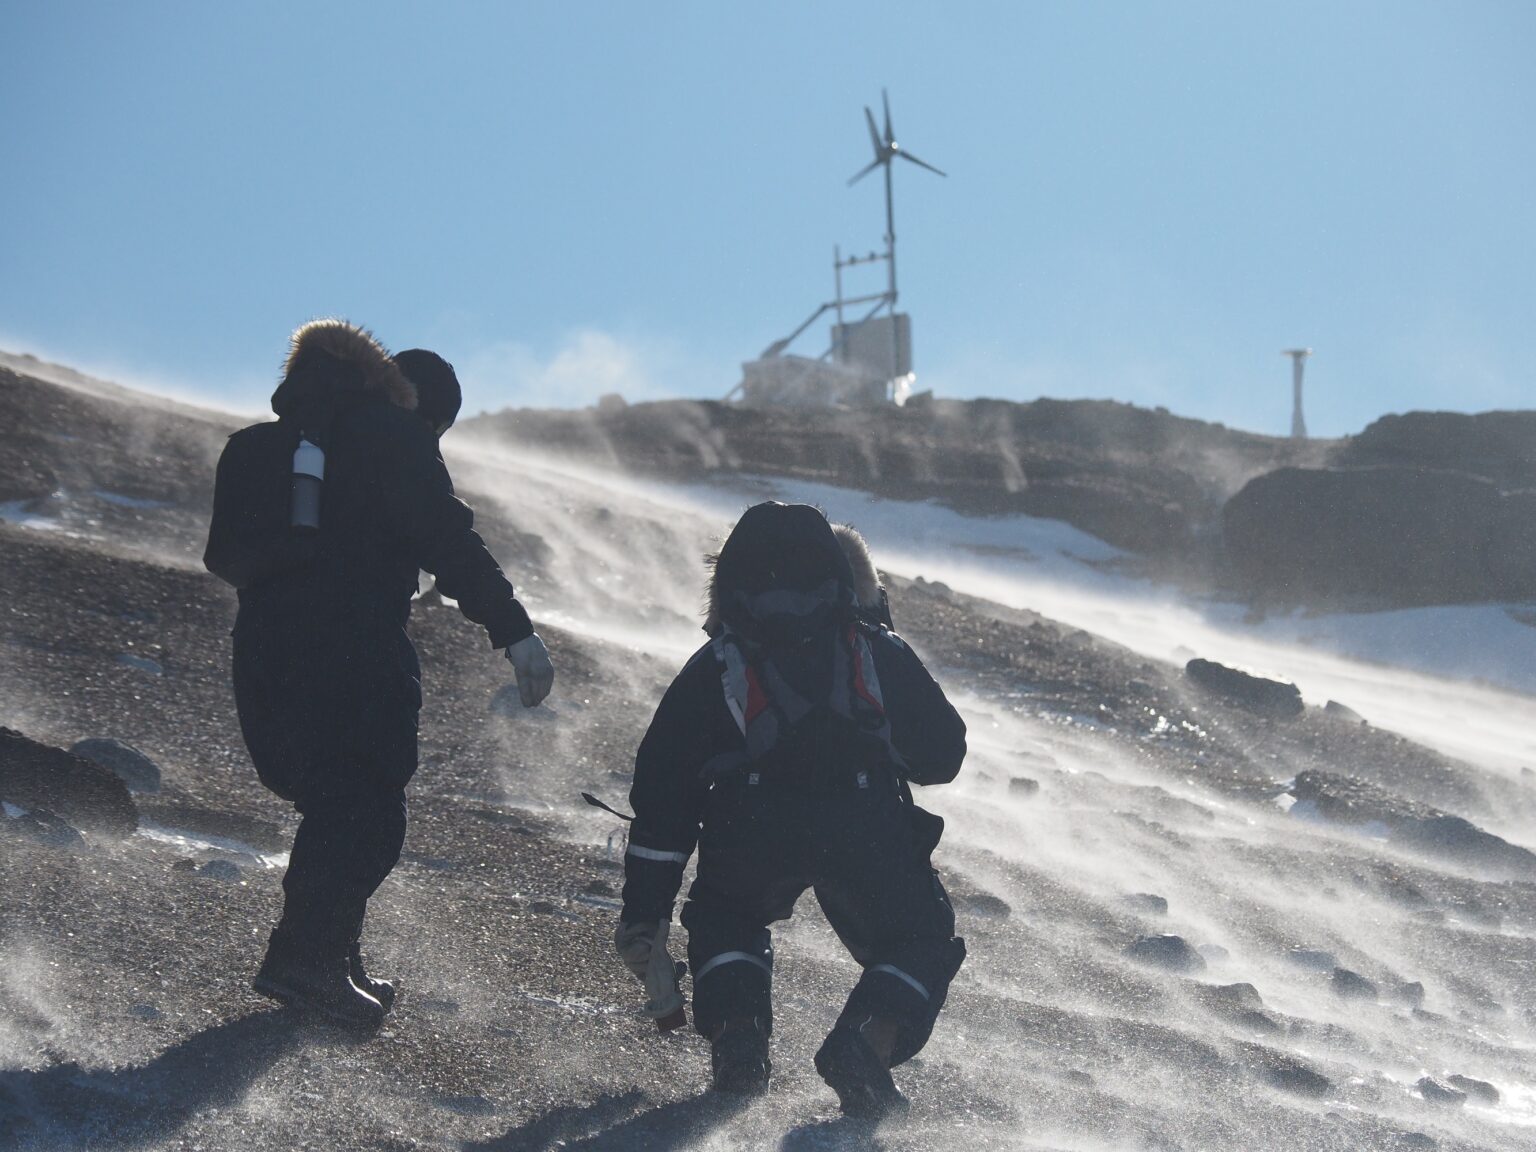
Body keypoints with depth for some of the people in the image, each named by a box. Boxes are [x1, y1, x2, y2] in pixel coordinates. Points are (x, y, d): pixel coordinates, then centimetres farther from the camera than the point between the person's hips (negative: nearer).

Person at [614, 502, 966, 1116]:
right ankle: (867, 1040, -7)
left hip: (748, 834, 1)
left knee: (722, 921, 33)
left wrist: (643, 915, 25)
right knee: (920, 944, 21)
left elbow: (662, 792, 23)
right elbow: (942, 755, 30)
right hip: (867, 829, -1)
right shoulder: (880, 654, 27)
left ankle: (734, 1029, 7)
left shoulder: (714, 666, 28)